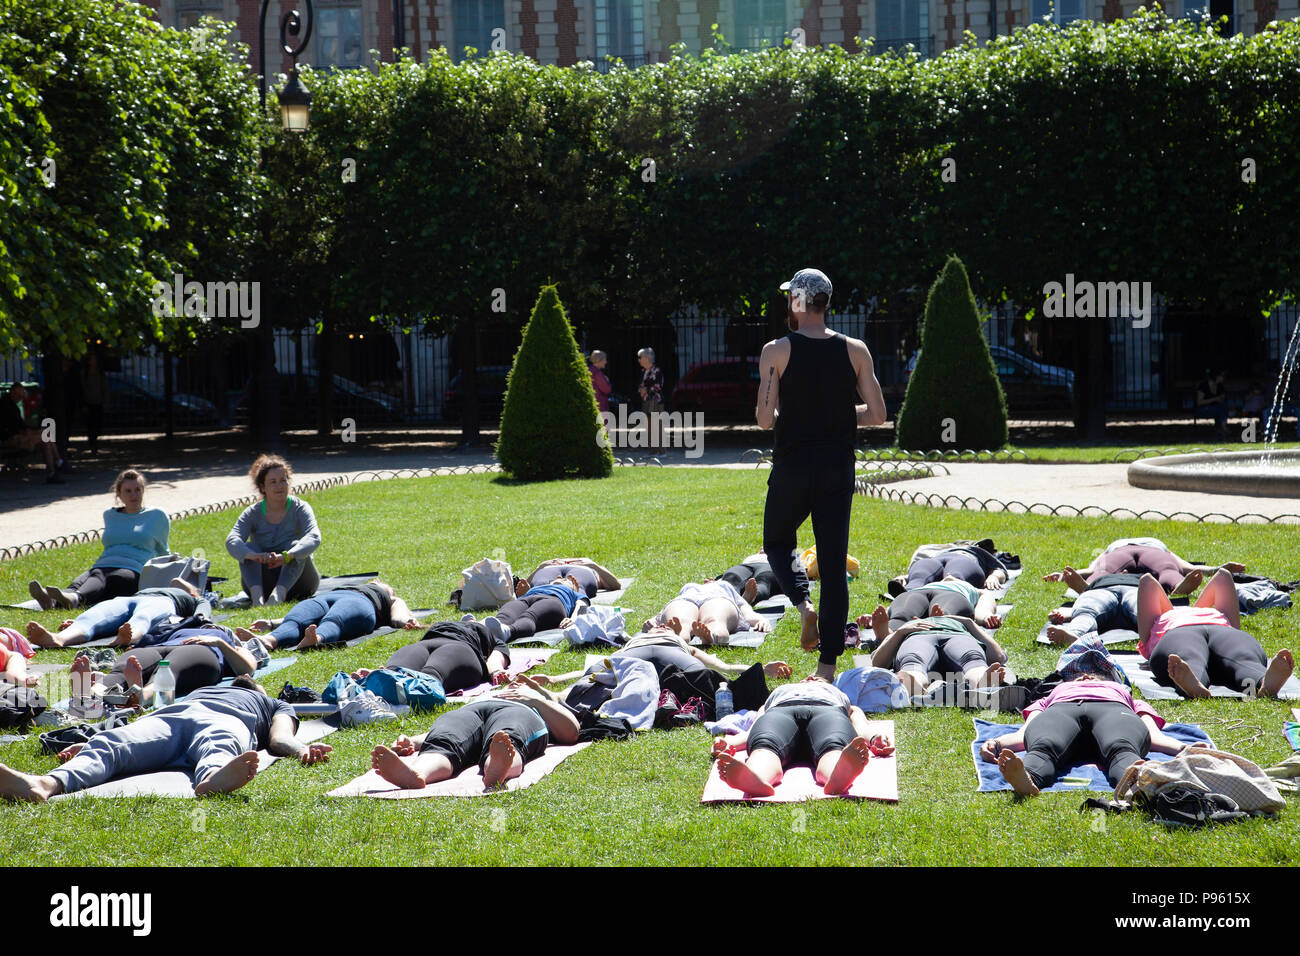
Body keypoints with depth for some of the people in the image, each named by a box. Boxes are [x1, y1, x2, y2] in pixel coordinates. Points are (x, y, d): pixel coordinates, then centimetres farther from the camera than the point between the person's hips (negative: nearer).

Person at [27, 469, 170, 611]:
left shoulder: (157, 516, 17)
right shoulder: (110, 515, 28)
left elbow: (163, 552, 28)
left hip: (134, 571, -4)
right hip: (102, 566, 4)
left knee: (100, 579, -39)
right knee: (82, 579, -33)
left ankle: (74, 599, -73)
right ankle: (52, 601, -67)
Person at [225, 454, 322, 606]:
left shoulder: (300, 508, -6)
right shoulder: (253, 513, -1)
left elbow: (314, 537, -26)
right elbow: (232, 541, -19)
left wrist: (285, 557, -45)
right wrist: (255, 556, -42)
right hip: (263, 583, 2)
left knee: (295, 545, -27)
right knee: (249, 547, -21)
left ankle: (278, 594, -50)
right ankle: (257, 596, -45)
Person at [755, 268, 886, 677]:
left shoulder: (777, 351, -8)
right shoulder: (854, 351, 0)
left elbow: (765, 419, -11)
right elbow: (877, 414, 0)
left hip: (793, 467, -2)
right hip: (838, 469, 2)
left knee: (778, 540, 22)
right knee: (834, 563, 6)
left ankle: (803, 602, -6)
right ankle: (828, 664, 5)